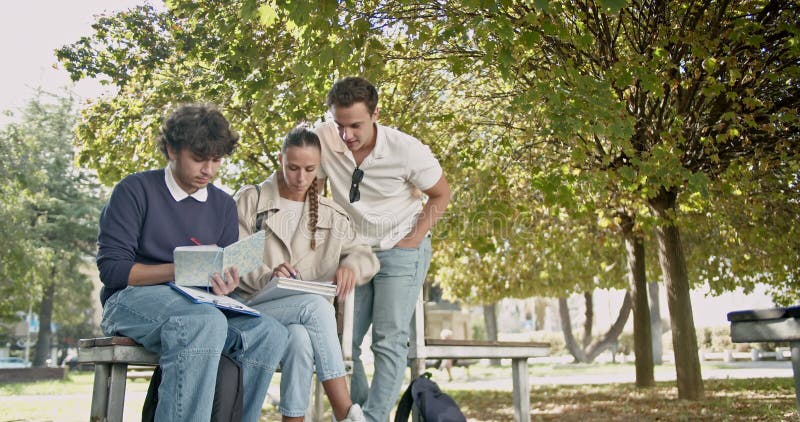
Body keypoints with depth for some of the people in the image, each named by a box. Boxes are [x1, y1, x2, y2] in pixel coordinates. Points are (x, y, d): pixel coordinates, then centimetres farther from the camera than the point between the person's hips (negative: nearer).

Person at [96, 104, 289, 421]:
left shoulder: (223, 205, 14)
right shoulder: (135, 190, -1)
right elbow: (111, 267, -8)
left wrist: (224, 285, -12)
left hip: (198, 304, 5)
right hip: (132, 300, -5)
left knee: (270, 333, -24)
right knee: (206, 322, -38)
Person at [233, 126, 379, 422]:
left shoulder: (330, 215, 14)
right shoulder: (250, 200, 4)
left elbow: (366, 255, 13)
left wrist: (351, 265, -12)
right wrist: (266, 277, -25)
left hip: (302, 316, 3)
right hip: (252, 307, -3)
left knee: (301, 340, -34)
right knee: (316, 306, -32)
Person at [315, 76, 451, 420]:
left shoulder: (407, 149, -19)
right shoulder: (324, 139, -13)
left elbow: (440, 195, -4)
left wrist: (413, 240, -8)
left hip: (401, 251, -4)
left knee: (389, 341, -8)